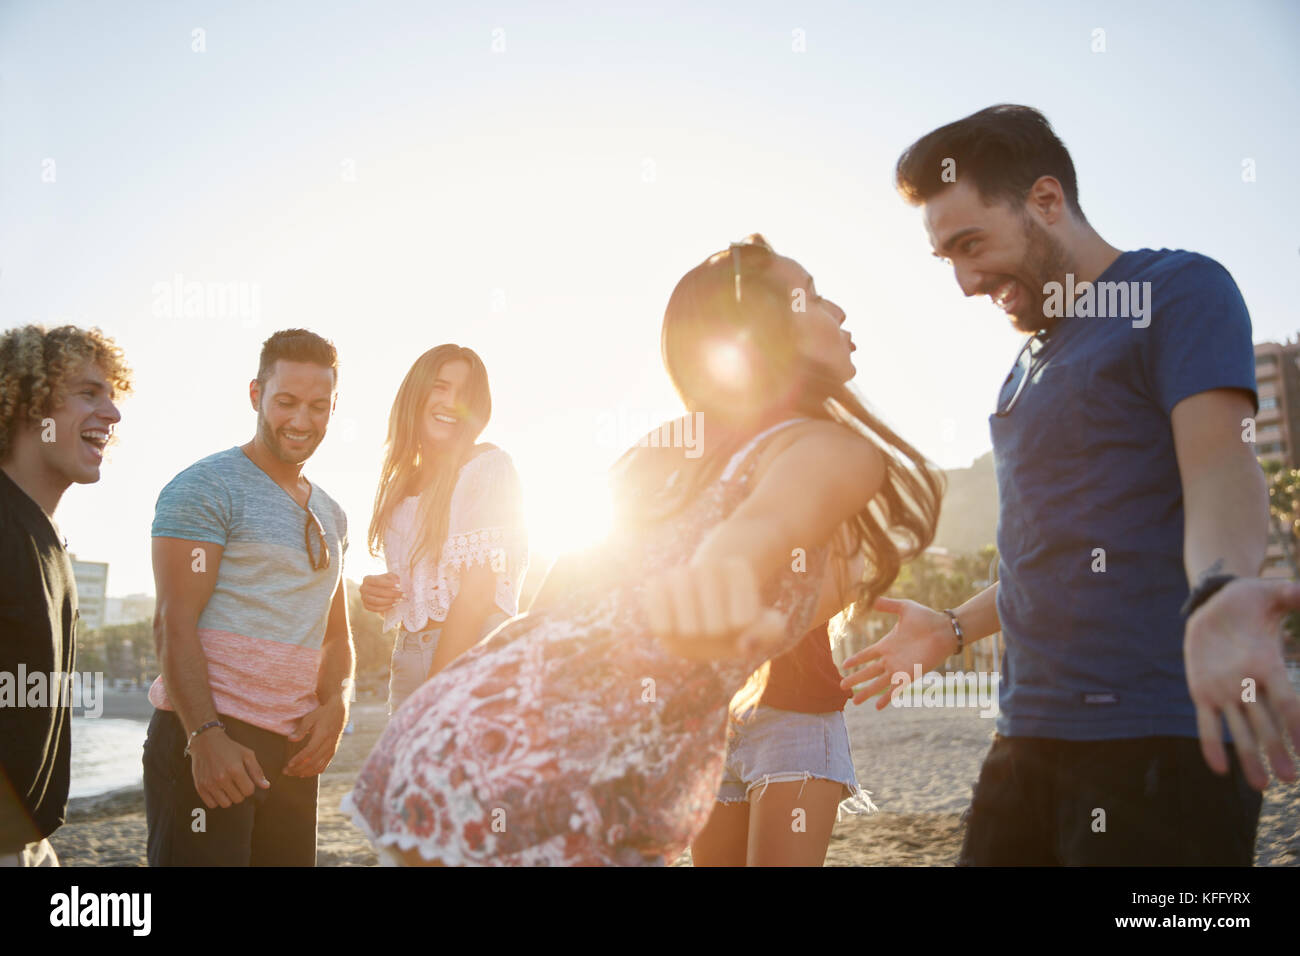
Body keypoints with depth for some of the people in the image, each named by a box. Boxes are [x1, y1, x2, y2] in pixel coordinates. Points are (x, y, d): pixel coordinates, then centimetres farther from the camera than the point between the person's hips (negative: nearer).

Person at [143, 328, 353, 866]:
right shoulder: (207, 487, -4)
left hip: (293, 751, 7)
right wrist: (206, 736, -22)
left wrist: (336, 705, 0)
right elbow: (173, 622, -12)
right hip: (205, 740, -7)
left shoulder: (330, 516, 18)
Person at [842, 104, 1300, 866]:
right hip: (1032, 736, 8)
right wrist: (955, 629, 27)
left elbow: (1219, 466, -20)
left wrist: (1216, 597, -39)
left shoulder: (1179, 290, -4)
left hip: (1157, 742, -8)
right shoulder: (1033, 361, 21)